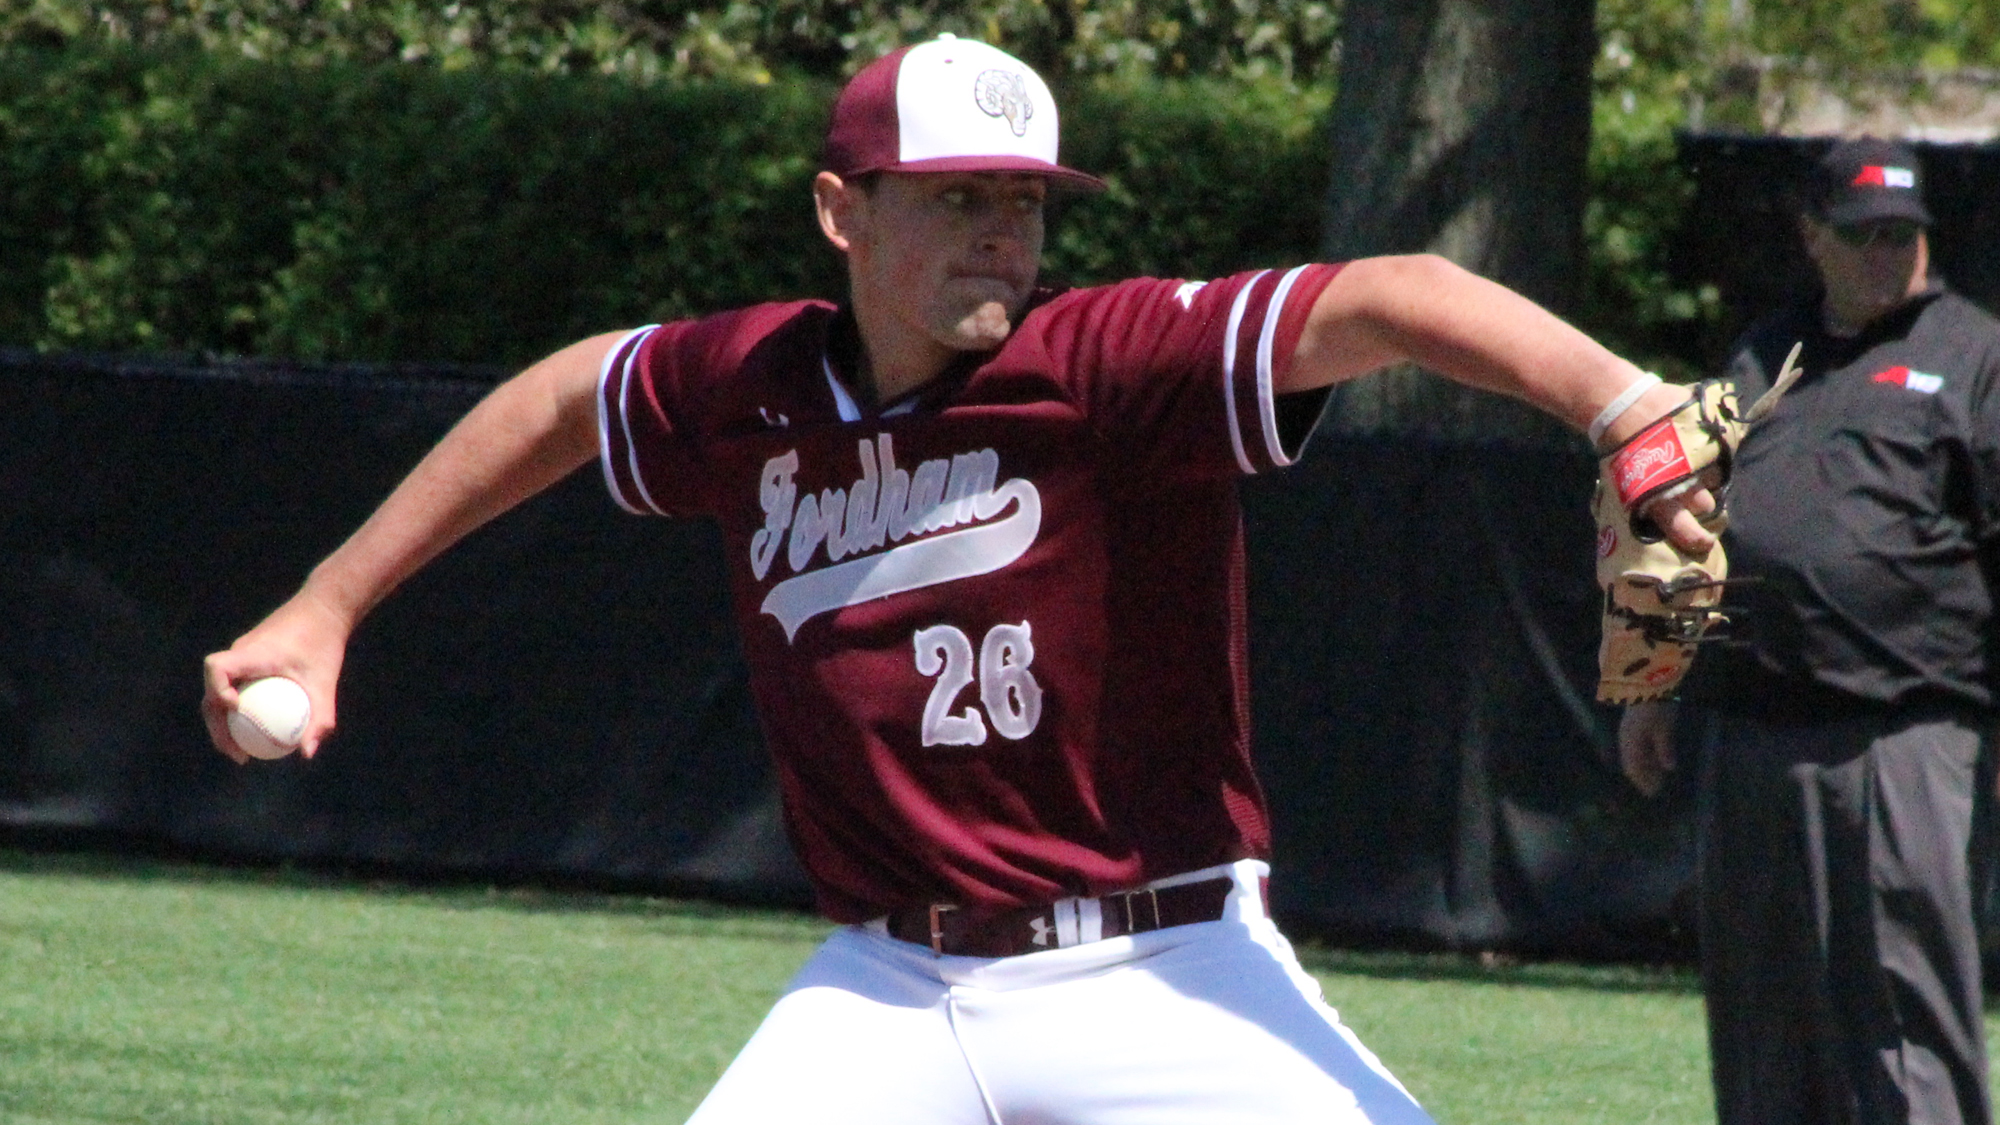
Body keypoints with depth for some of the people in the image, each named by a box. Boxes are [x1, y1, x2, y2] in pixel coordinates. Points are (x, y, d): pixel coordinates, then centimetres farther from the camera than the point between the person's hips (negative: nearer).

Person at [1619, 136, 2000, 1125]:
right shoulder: (1764, 355, 21)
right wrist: (1653, 686, 21)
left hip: (1899, 736, -6)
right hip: (1743, 731, 6)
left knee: (1903, 996, -11)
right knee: (1756, 996, 10)